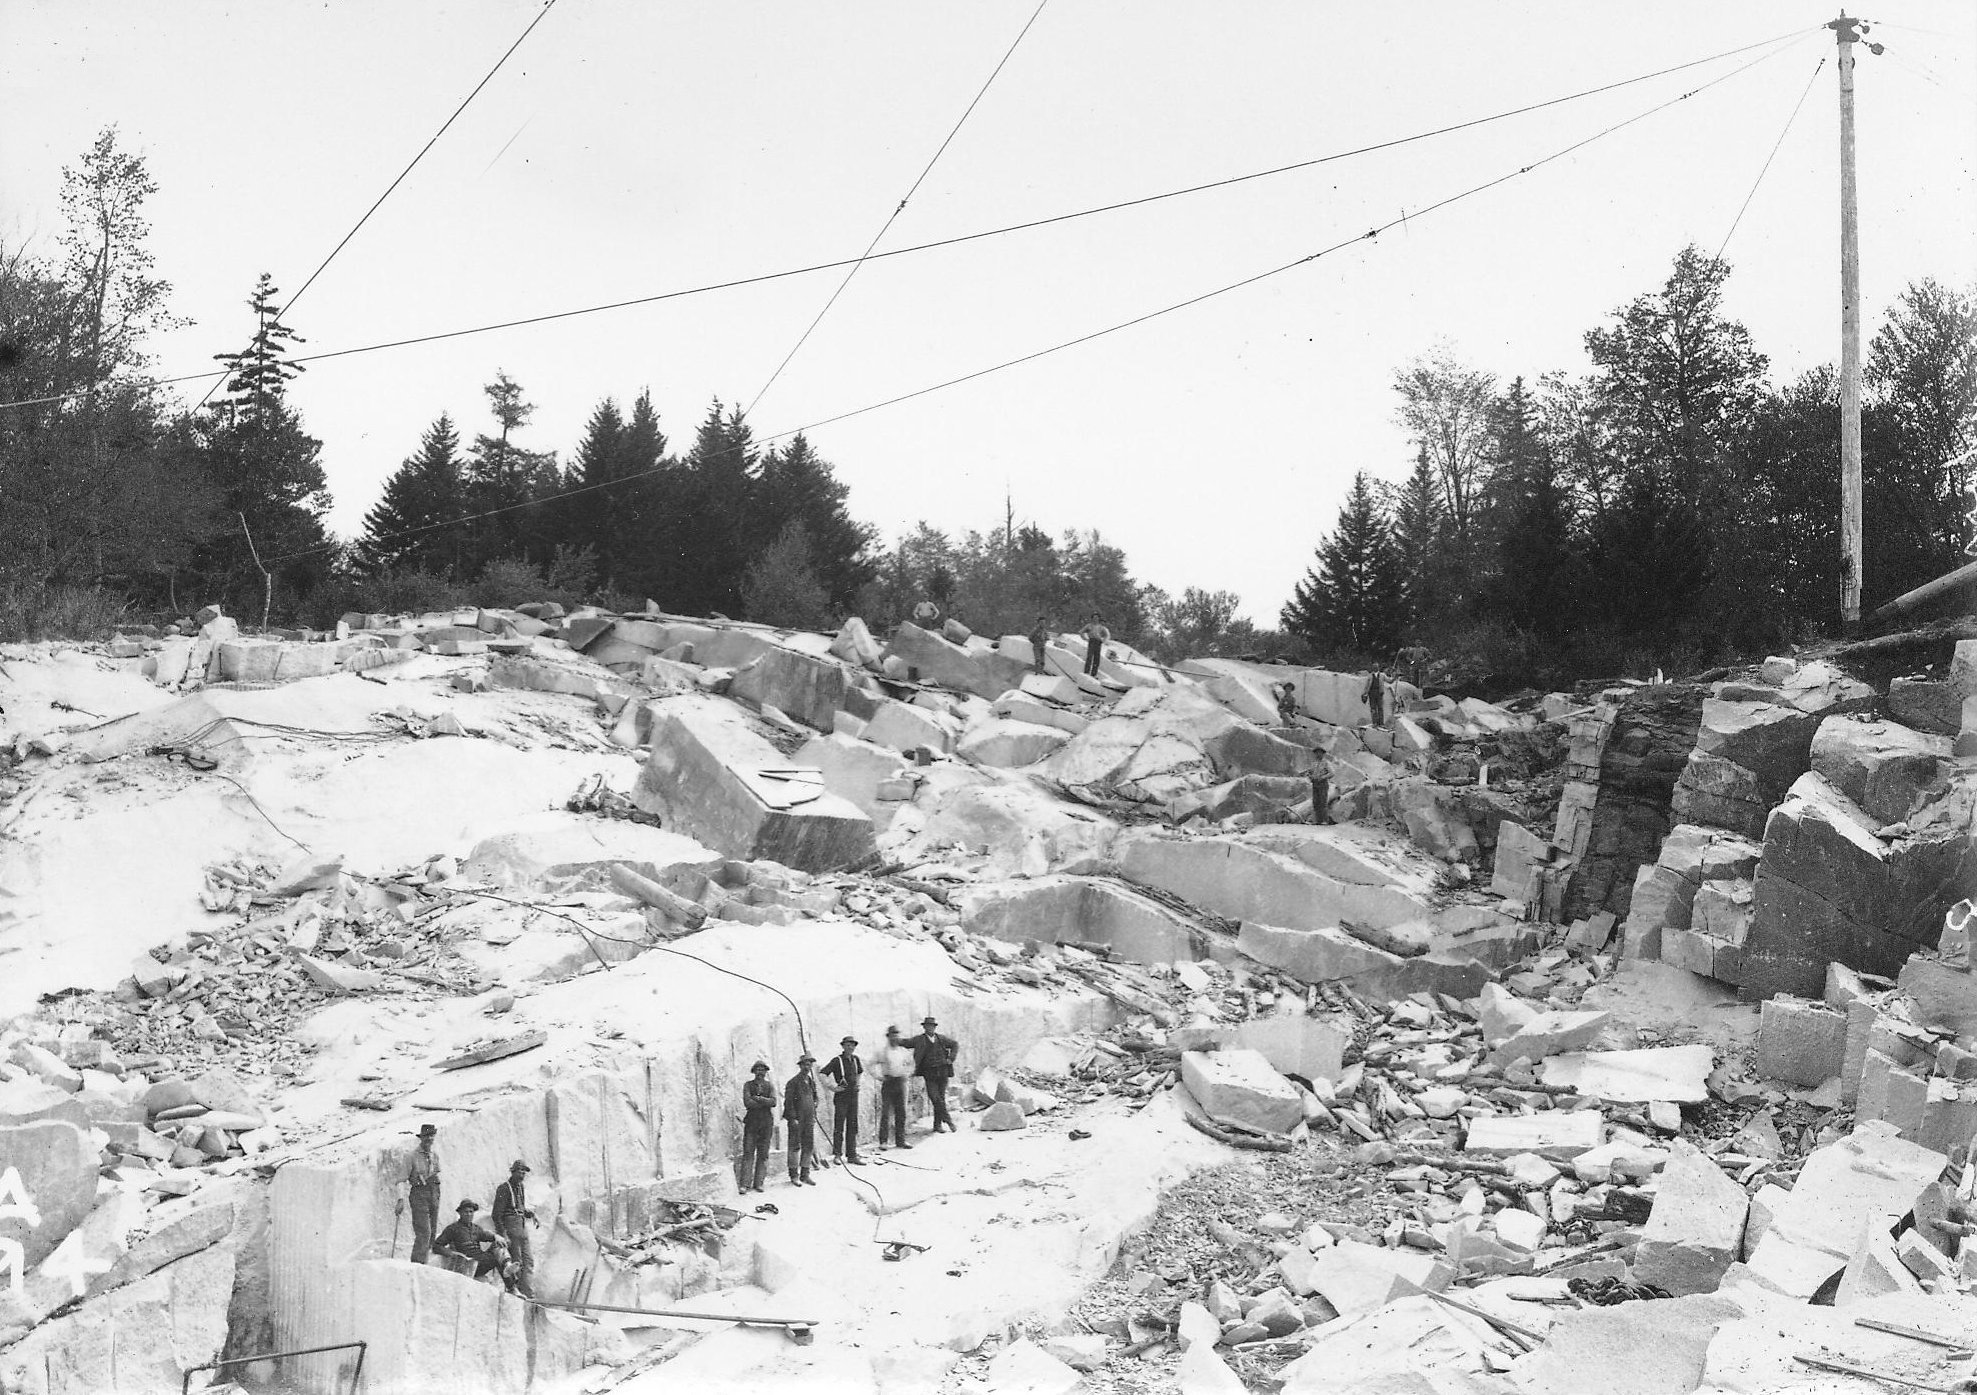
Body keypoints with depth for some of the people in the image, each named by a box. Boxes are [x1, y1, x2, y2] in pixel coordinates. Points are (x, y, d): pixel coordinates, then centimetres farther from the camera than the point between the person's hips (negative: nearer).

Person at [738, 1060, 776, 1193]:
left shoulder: (770, 1086, 12)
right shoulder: (748, 1085, 7)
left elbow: (773, 1102, -5)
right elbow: (747, 1102, -9)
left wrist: (757, 1098, -11)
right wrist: (765, 1102, -8)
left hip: (766, 1122, 2)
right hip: (751, 1121, -2)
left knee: (763, 1154, 1)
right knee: (748, 1152, -7)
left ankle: (758, 1183, 5)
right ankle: (745, 1184, -7)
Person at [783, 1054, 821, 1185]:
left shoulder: (811, 1081, 12)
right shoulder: (793, 1082, -9)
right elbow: (788, 1102, -12)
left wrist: (814, 1114, 15)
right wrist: (793, 1118, -16)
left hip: (809, 1120, 6)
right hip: (796, 1120, -6)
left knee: (809, 1146, 6)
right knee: (795, 1147, -1)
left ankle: (805, 1175, 15)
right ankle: (794, 1176, 7)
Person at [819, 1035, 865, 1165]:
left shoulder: (855, 1059, 8)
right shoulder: (837, 1060, -11)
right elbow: (822, 1074, -17)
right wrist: (832, 1087, -15)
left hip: (853, 1096, 6)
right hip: (841, 1096, -6)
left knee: (852, 1127, 7)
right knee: (839, 1127, 0)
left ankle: (852, 1155, 11)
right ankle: (837, 1155, 8)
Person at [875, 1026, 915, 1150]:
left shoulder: (904, 1052, 8)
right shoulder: (882, 1052, -4)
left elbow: (910, 1064, 23)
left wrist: (908, 1075, 10)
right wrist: (878, 1076, -9)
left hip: (900, 1083, 4)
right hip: (888, 1082, -4)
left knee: (901, 1112, 6)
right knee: (885, 1112, -4)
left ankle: (900, 1140, 14)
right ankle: (883, 1141, 1)